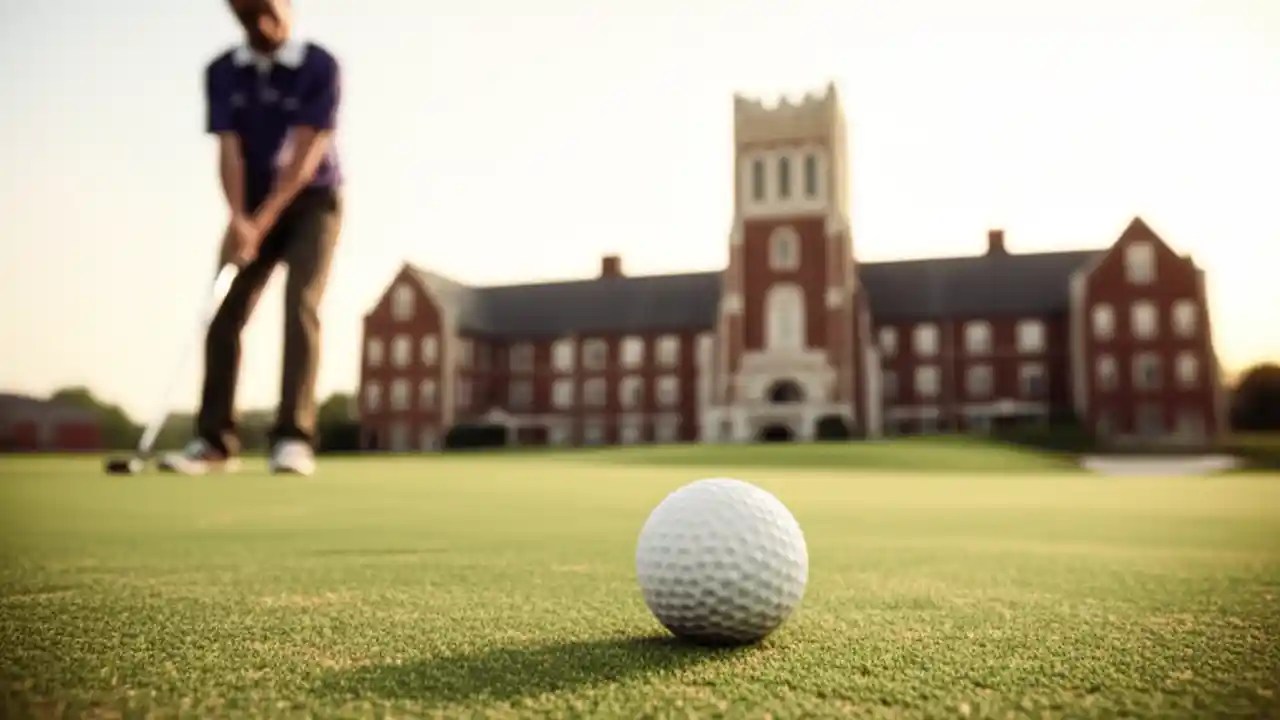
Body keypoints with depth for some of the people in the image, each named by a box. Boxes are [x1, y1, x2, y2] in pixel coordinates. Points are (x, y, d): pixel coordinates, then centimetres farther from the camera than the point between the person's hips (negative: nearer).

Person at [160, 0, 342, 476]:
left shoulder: (320, 67, -13)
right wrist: (238, 219, -23)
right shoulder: (222, 72, -1)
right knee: (226, 314, -4)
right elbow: (229, 150, -7)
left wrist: (261, 222, -24)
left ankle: (293, 439, -20)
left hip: (312, 202, -4)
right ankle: (215, 440, 3)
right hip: (252, 208, 4)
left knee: (300, 308, -20)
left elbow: (306, 154, -19)